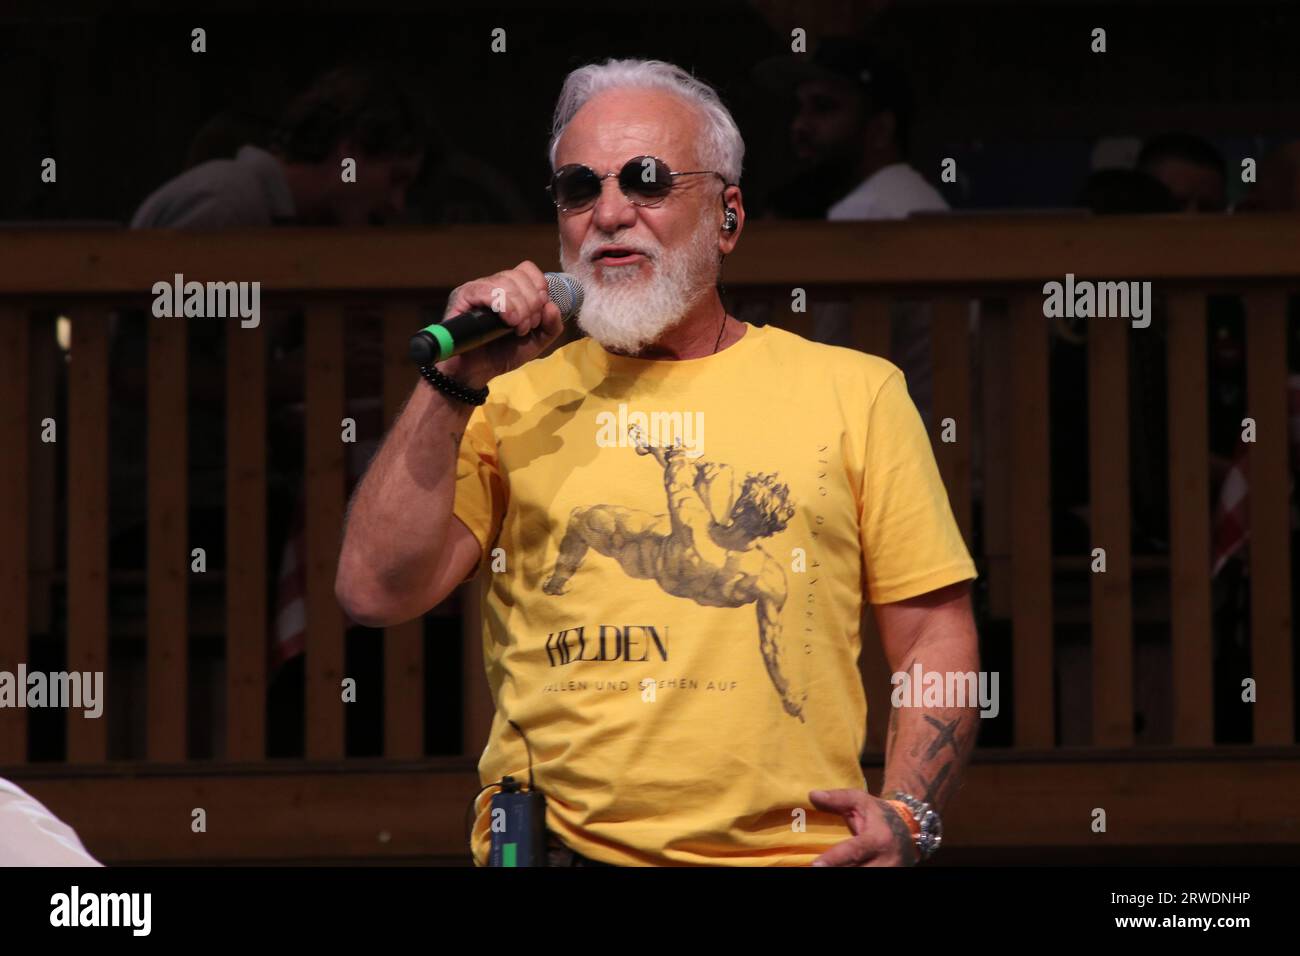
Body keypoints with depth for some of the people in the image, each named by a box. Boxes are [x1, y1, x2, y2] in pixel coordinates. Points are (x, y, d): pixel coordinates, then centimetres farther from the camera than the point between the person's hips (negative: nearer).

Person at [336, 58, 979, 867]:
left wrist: (906, 815, -3)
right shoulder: (514, 400, 17)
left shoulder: (852, 391, 15)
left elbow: (935, 631, 12)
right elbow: (375, 593, 5)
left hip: (787, 852, 0)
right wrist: (454, 384, 1)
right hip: (553, 843, 0)